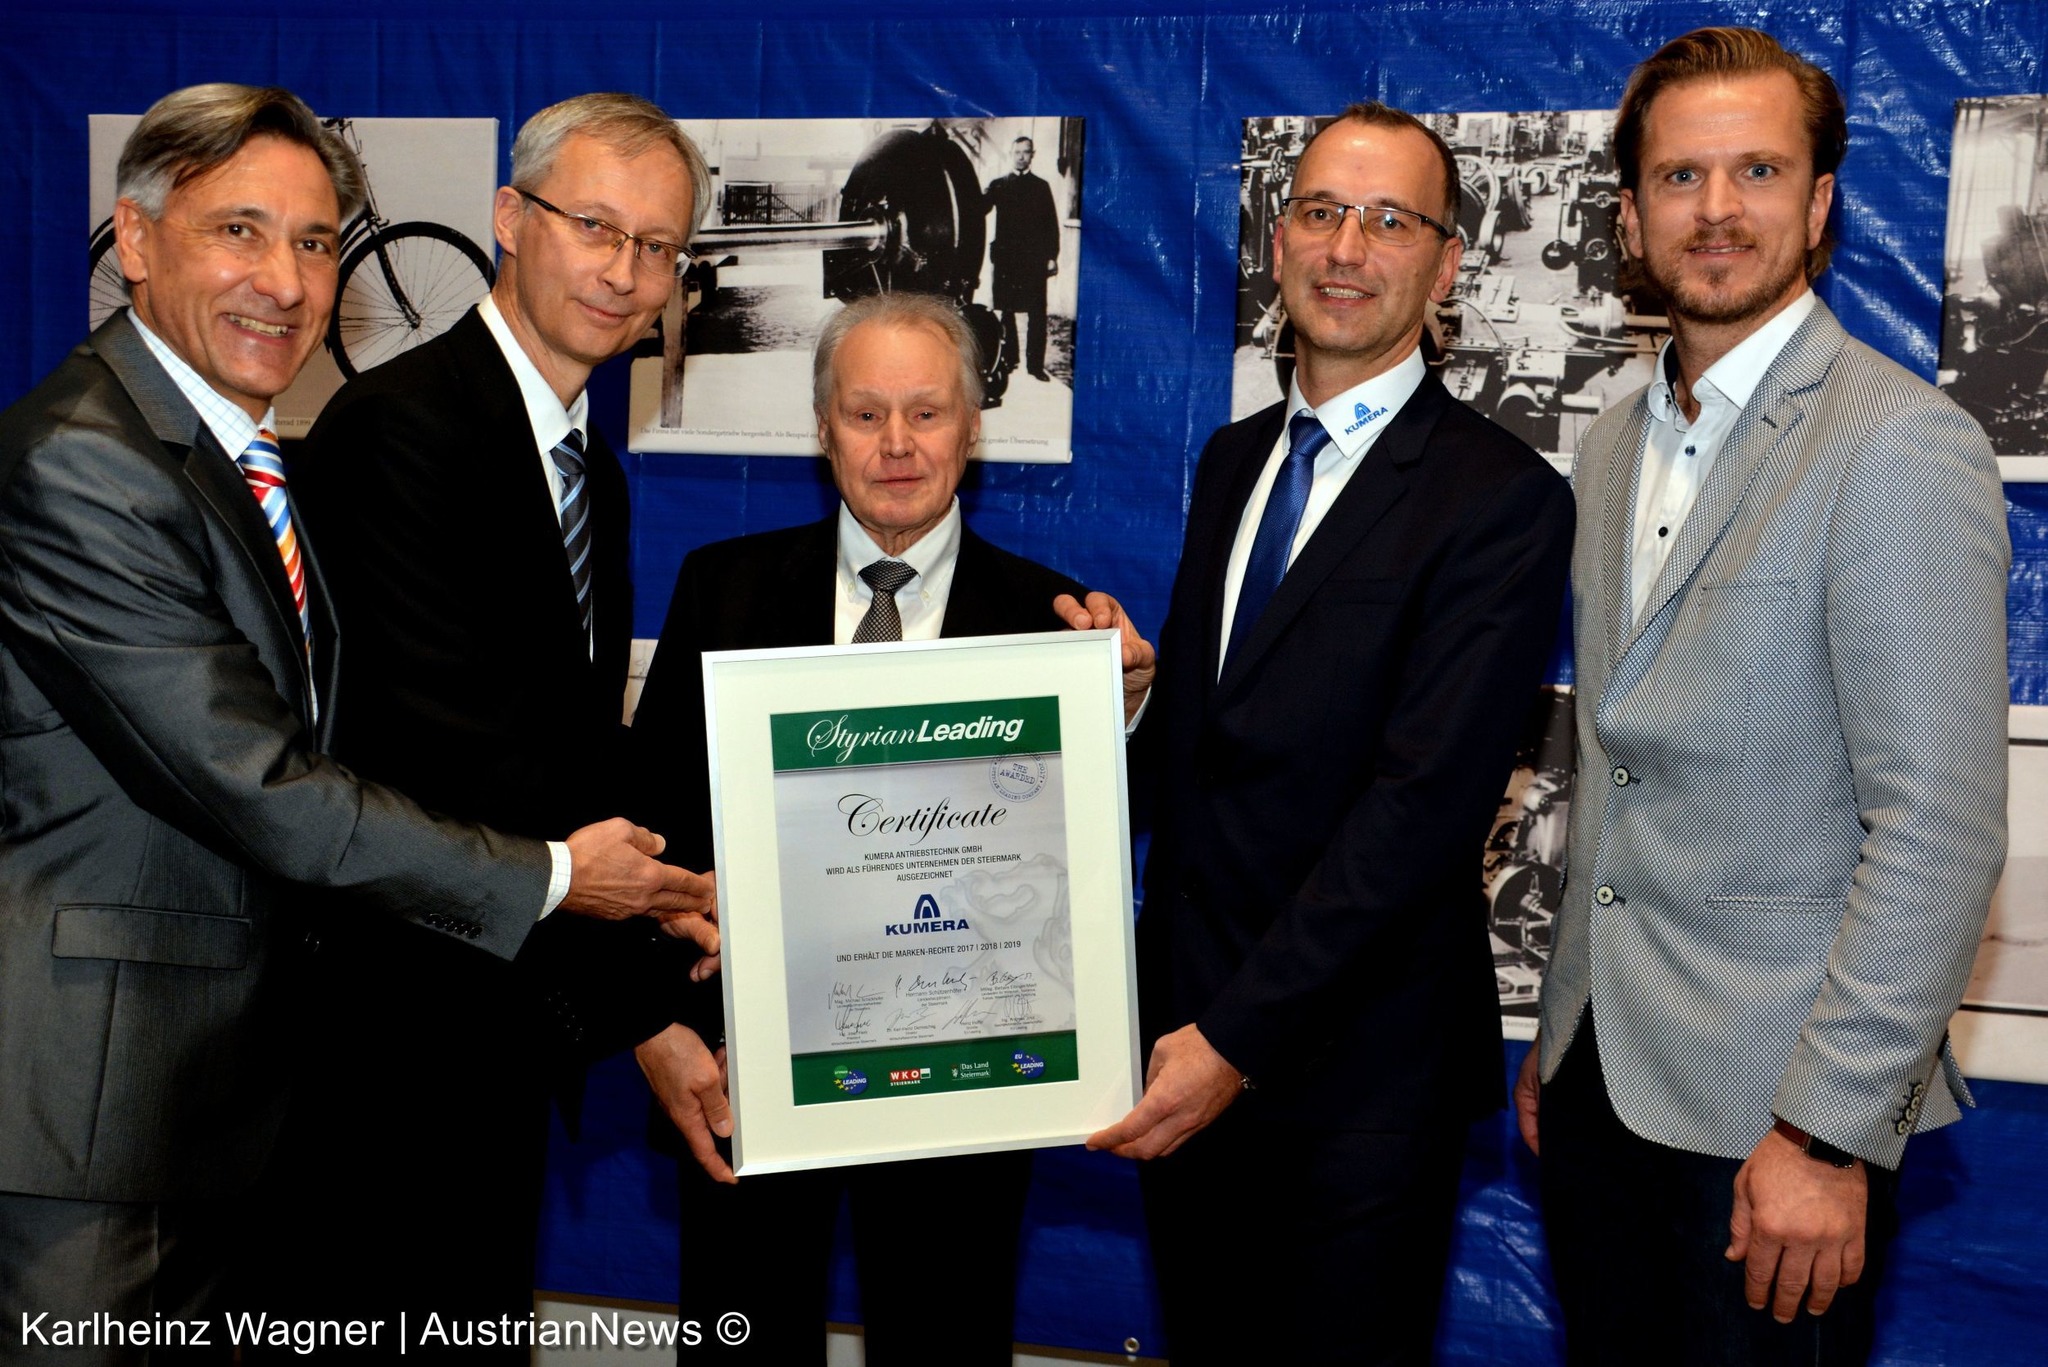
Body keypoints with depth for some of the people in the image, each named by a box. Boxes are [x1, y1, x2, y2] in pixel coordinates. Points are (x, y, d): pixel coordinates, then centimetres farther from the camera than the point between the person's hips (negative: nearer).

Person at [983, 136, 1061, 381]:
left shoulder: (1041, 186, 10)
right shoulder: (998, 185, 12)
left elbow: (1051, 223, 7)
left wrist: (1052, 257, 0)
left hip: (1035, 257, -1)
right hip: (1005, 256, 1)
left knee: (1037, 312, -5)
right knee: (1005, 310, 4)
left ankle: (1035, 363, -4)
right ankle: (1008, 358, 13)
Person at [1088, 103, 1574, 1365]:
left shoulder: (1502, 498, -13)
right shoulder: (1233, 458, 10)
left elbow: (1423, 802, -20)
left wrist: (1239, 1039, -22)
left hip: (1358, 1066, -6)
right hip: (1193, 1033, 6)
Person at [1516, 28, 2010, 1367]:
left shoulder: (1899, 445, -14)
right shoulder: (1616, 448, 11)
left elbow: (1942, 829, -18)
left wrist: (1826, 1129, -20)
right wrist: (1561, 1034, 15)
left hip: (1775, 1107, -7)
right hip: (1604, 1071, 7)